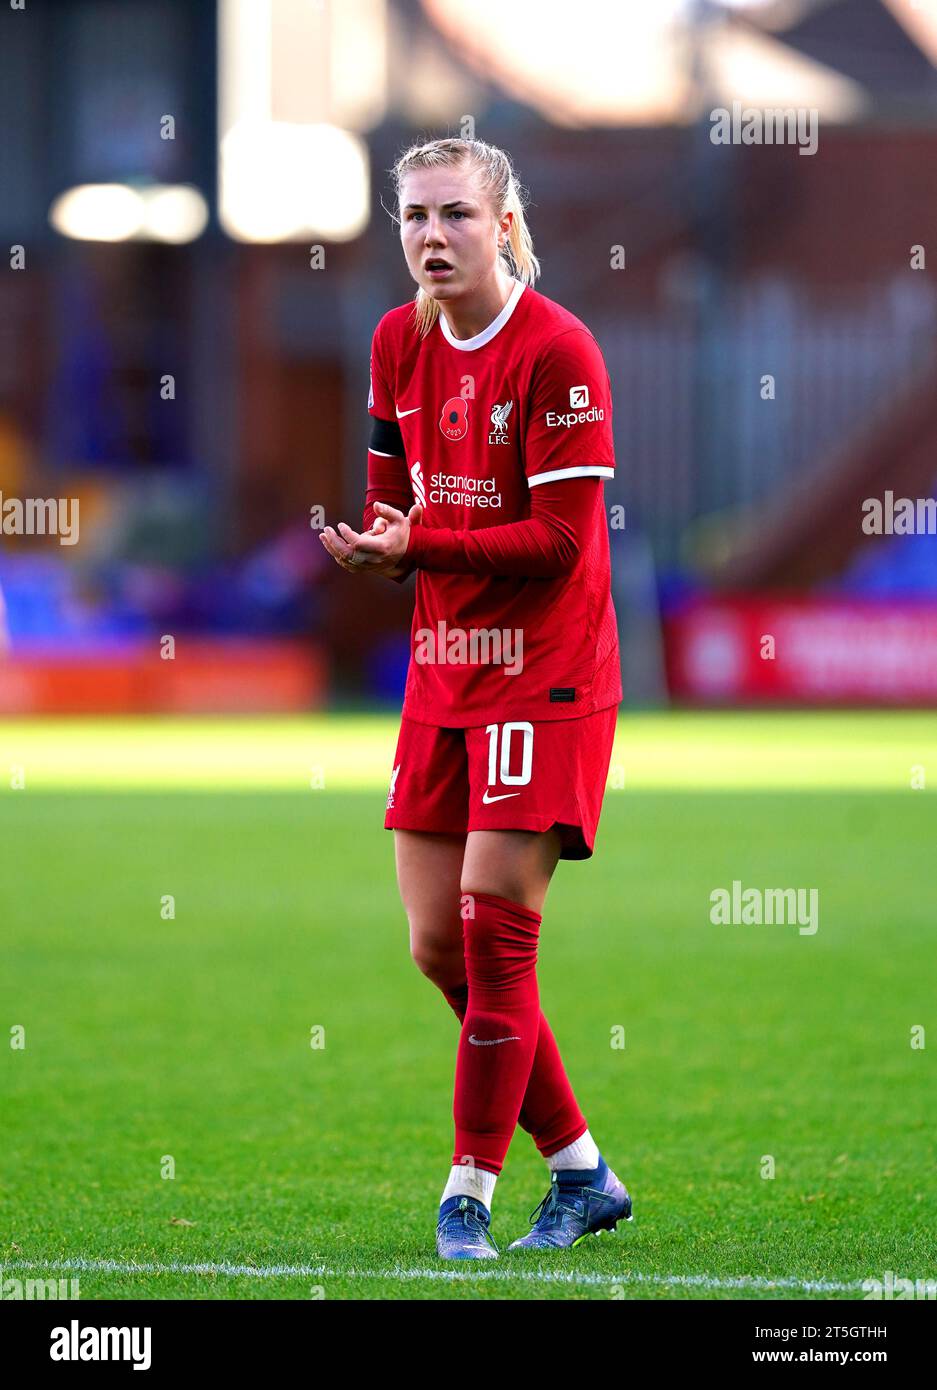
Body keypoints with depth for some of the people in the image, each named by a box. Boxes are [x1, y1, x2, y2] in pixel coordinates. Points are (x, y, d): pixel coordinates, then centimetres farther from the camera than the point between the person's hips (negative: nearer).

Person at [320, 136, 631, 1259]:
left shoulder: (559, 351, -14)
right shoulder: (399, 342, 7)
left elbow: (562, 537, -18)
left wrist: (419, 545, -25)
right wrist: (375, 546, -6)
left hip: (545, 672, -7)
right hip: (442, 667, 7)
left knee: (493, 933, -9)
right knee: (438, 944, 5)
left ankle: (470, 1194, 1)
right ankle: (582, 1171, 18)